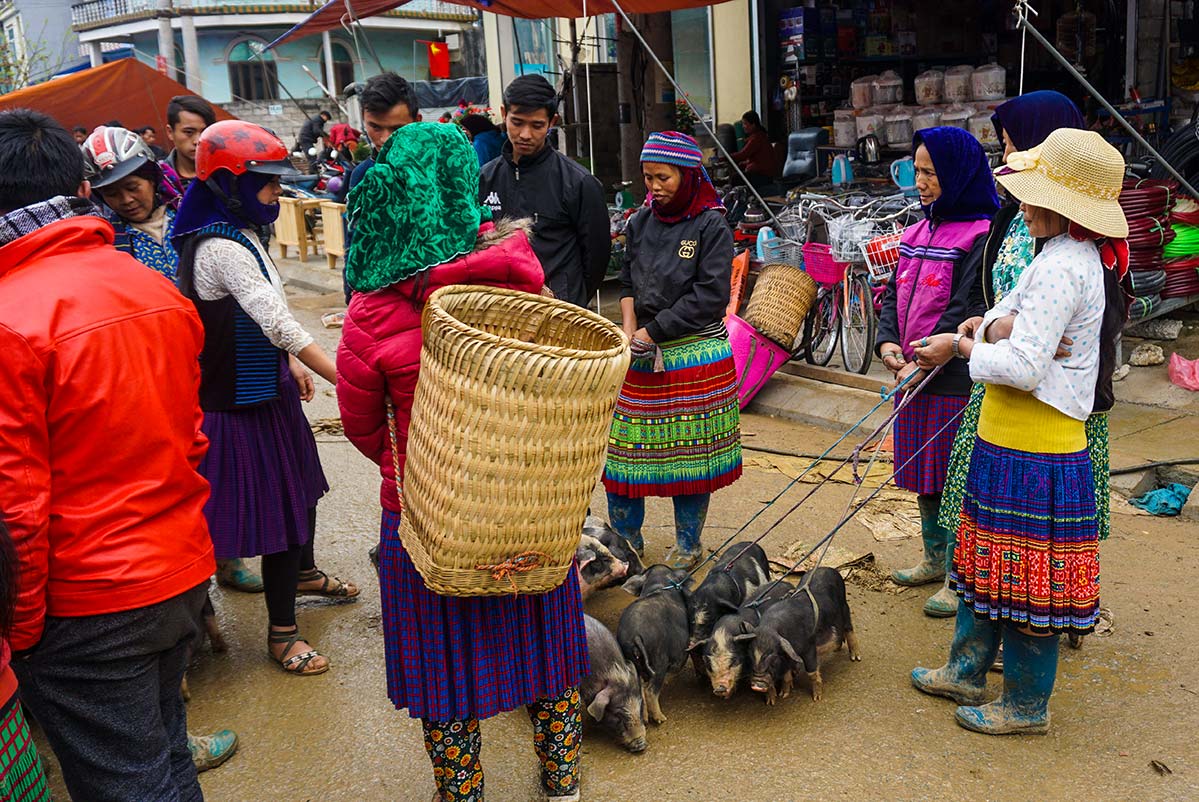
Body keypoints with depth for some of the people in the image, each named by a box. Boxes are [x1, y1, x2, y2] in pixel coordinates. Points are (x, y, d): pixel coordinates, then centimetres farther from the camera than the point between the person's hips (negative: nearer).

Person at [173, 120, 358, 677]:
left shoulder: (240, 236, 6)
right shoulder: (222, 249, -25)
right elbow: (281, 324, -31)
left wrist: (292, 363, 16)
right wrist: (347, 381, -31)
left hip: (266, 388, 10)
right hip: (245, 403, -10)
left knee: (301, 487, 25)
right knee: (280, 510, 0)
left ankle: (304, 574, 51)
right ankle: (282, 633, 16)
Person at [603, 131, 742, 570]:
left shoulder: (711, 225, -6)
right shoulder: (641, 222, 9)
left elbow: (710, 295, -12)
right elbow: (628, 281, 13)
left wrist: (652, 332, -12)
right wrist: (630, 331, -5)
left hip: (697, 356, -4)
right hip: (642, 356, 4)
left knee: (693, 450, 5)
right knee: (625, 448, 4)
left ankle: (688, 543, 21)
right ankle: (625, 540, 21)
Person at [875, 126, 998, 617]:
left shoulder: (981, 236, -14)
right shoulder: (921, 230, 11)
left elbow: (969, 312, -19)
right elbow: (896, 291, 12)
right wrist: (888, 342, -4)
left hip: (955, 379, -8)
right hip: (913, 374, 8)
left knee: (954, 479, 0)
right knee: (923, 473, 18)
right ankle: (935, 558, 35)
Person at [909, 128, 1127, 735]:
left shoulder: (1062, 268, -21)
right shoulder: (1067, 257, 12)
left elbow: (1021, 367, -26)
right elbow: (1008, 324, 15)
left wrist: (963, 344, -11)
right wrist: (991, 328, -6)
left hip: (1034, 455, -10)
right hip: (1008, 442, 10)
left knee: (1027, 580, 4)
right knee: (984, 560, 20)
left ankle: (1025, 705, 20)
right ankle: (966, 671, 36)